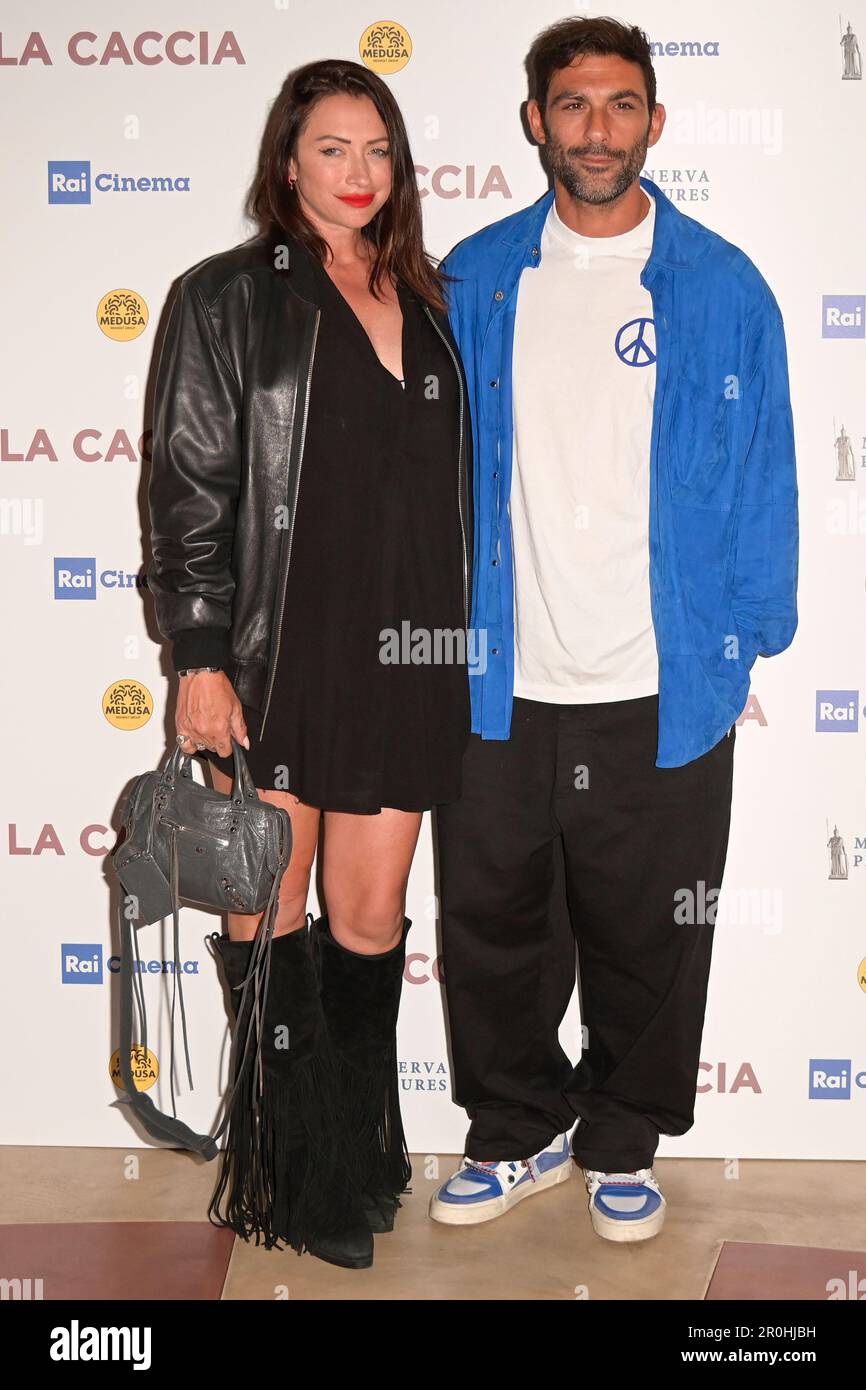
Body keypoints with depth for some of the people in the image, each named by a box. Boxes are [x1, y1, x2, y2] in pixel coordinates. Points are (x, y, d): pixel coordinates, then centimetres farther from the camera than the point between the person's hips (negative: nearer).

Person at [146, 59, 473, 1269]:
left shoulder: (422, 304, 15)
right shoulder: (229, 299, 0)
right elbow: (190, 486, -5)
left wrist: (457, 642, 14)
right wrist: (198, 656, -11)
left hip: (404, 660, 4)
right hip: (277, 657, -4)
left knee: (373, 919, 9)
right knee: (271, 919, 6)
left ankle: (360, 1156, 27)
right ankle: (291, 1174, 22)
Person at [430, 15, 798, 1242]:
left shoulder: (722, 288, 0)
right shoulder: (472, 281, 4)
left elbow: (761, 480, 2)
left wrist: (747, 640, -2)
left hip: (662, 692, -1)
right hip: (498, 687, 2)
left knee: (646, 941, 12)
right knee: (492, 929, 13)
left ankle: (621, 1145, 36)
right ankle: (517, 1133, 36)